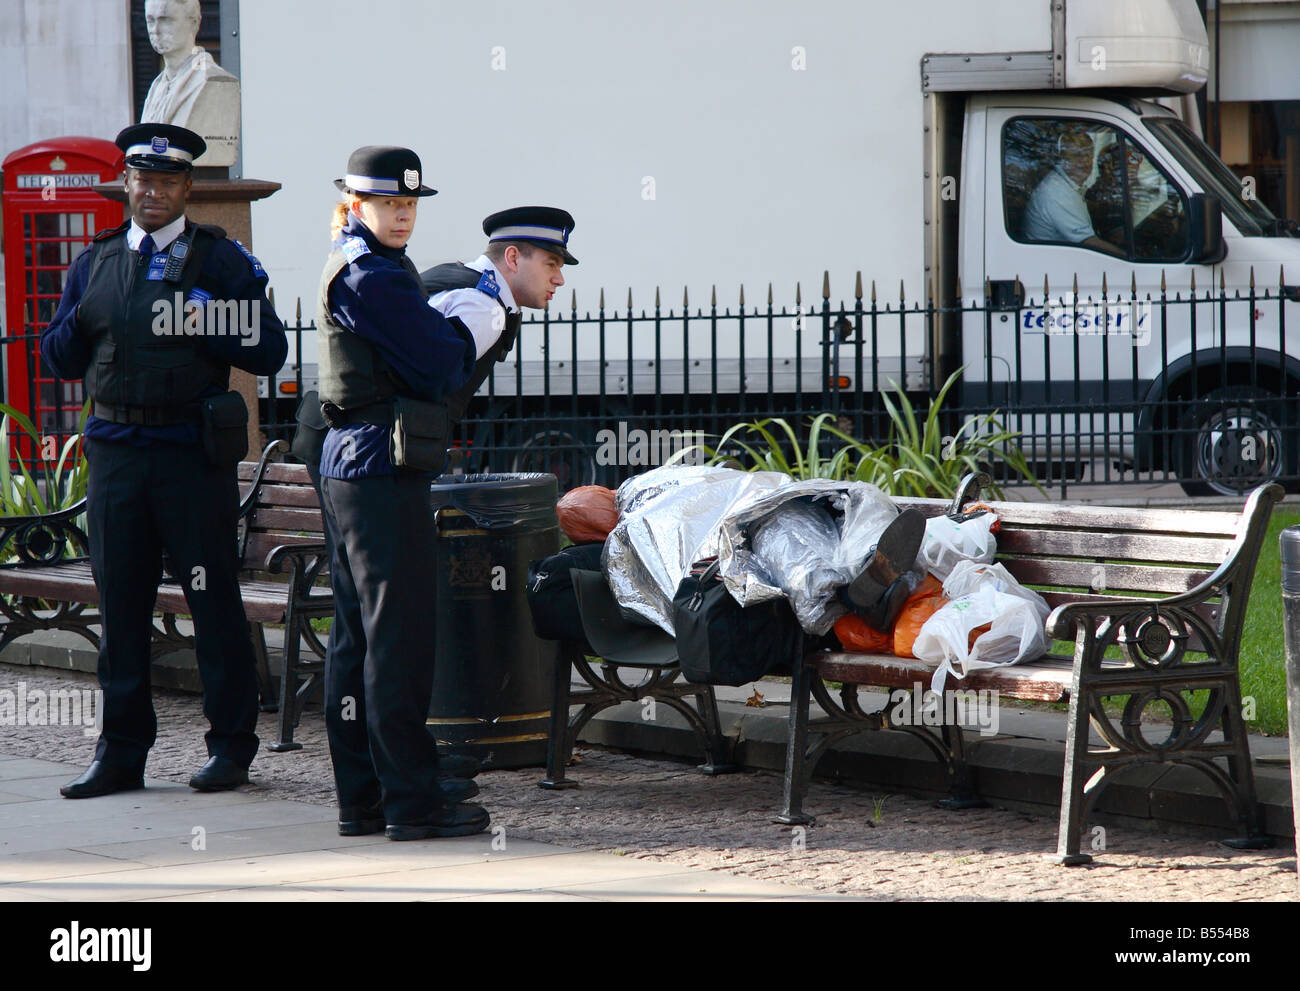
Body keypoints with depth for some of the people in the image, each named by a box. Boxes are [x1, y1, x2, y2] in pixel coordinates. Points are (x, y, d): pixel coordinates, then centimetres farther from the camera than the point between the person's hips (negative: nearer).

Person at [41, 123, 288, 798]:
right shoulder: (94, 264, 14)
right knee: (120, 602, 5)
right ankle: (122, 753, 11)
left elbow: (269, 351, -1)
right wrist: (81, 323, -7)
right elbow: (59, 360, 14)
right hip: (116, 451, 3)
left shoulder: (221, 260, 3)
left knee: (214, 601, -1)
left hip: (194, 453, -3)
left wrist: (203, 325, -15)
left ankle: (231, 748, 8)